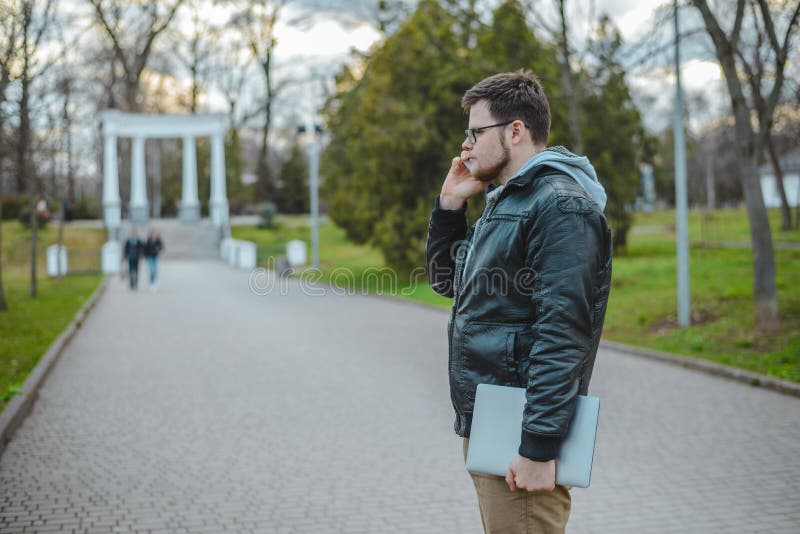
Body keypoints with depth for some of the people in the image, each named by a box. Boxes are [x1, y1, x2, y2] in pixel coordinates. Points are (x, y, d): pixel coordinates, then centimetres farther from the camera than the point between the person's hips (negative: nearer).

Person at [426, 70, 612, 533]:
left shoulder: (560, 204, -15)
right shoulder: (504, 200, 17)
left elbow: (563, 332, -23)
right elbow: (447, 282, 26)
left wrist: (538, 448, -26)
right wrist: (450, 205, 12)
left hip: (519, 437, -10)